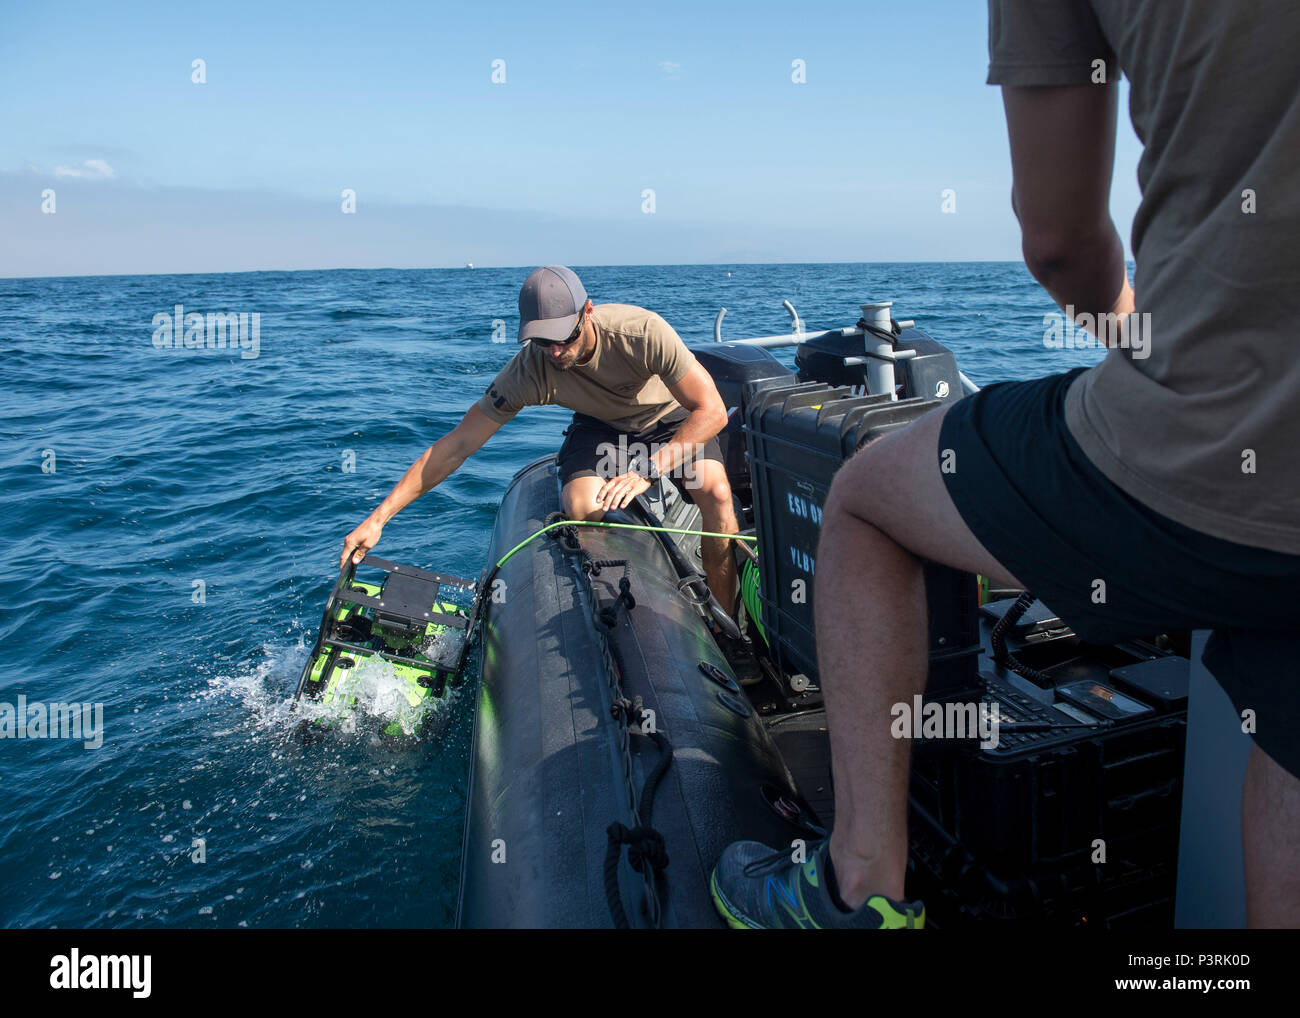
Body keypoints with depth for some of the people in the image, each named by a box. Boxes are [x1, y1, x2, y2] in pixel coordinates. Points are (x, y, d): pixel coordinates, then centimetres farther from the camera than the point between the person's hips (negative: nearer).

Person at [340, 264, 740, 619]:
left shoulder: (642, 330, -35)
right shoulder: (529, 370, -28)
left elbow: (712, 411, -33)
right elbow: (455, 446, -24)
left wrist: (645, 471, -44)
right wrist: (378, 518, -28)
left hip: (669, 416, -1)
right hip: (601, 425, 1)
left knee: (714, 491, -29)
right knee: (581, 509, -29)